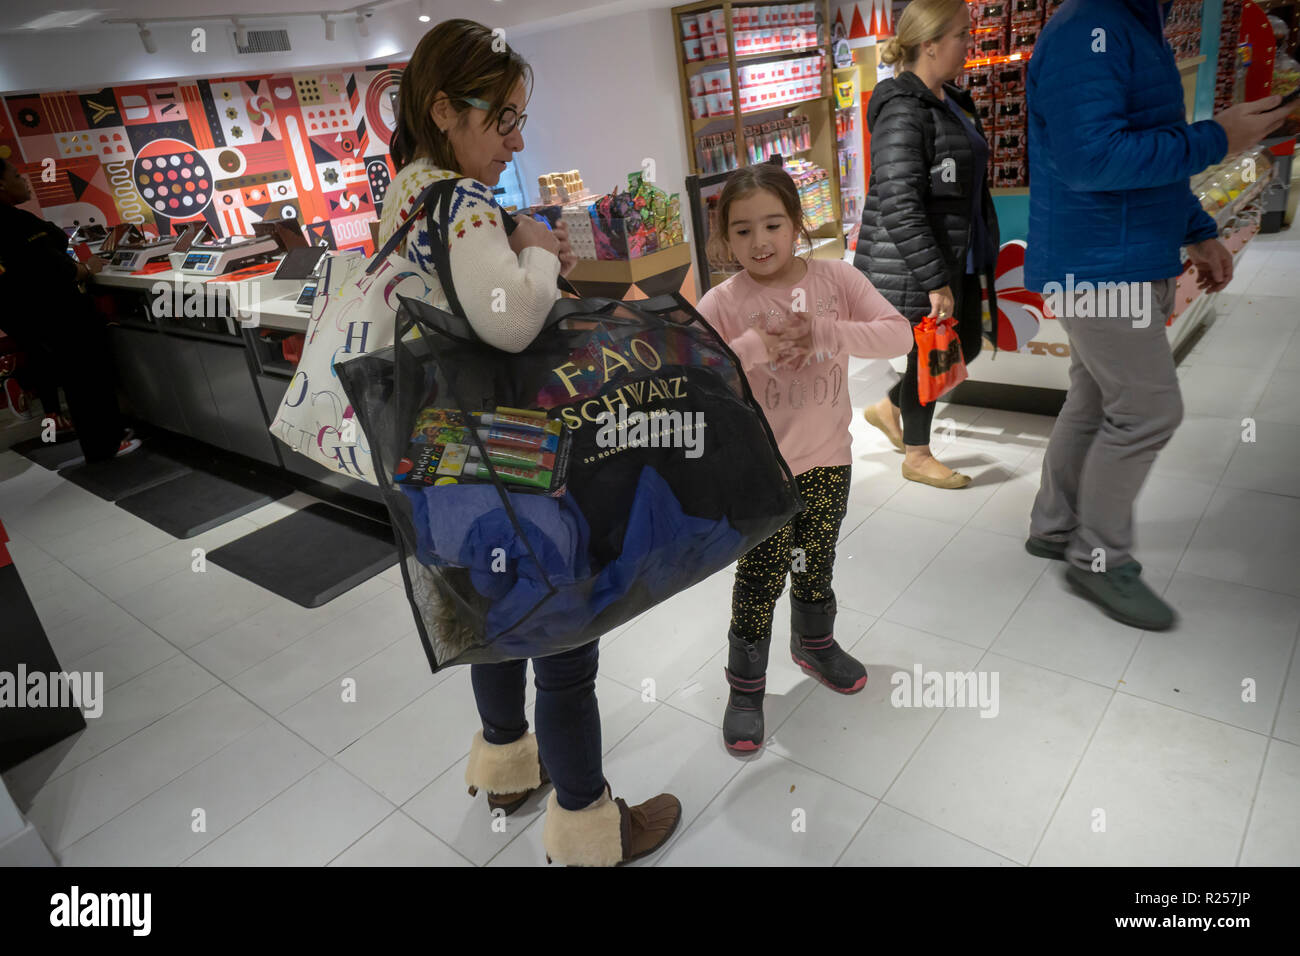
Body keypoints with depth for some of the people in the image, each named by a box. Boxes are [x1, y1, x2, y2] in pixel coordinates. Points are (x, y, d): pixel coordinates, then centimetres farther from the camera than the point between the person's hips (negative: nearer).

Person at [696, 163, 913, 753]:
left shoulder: (835, 278, -5)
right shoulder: (722, 304, -11)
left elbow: (899, 333, -12)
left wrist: (824, 331, -25)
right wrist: (752, 347, -27)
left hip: (827, 459, 3)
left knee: (816, 566, 20)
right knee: (760, 579, 3)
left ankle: (814, 645, 47)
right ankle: (745, 688, 22)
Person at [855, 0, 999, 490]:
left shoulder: (950, 101, 11)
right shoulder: (902, 111, -19)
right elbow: (899, 208, -25)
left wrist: (979, 253, 21)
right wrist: (935, 281, -24)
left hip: (956, 259, 9)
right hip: (914, 266, -9)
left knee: (966, 345, 16)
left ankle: (888, 407, 35)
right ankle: (917, 457, 24)